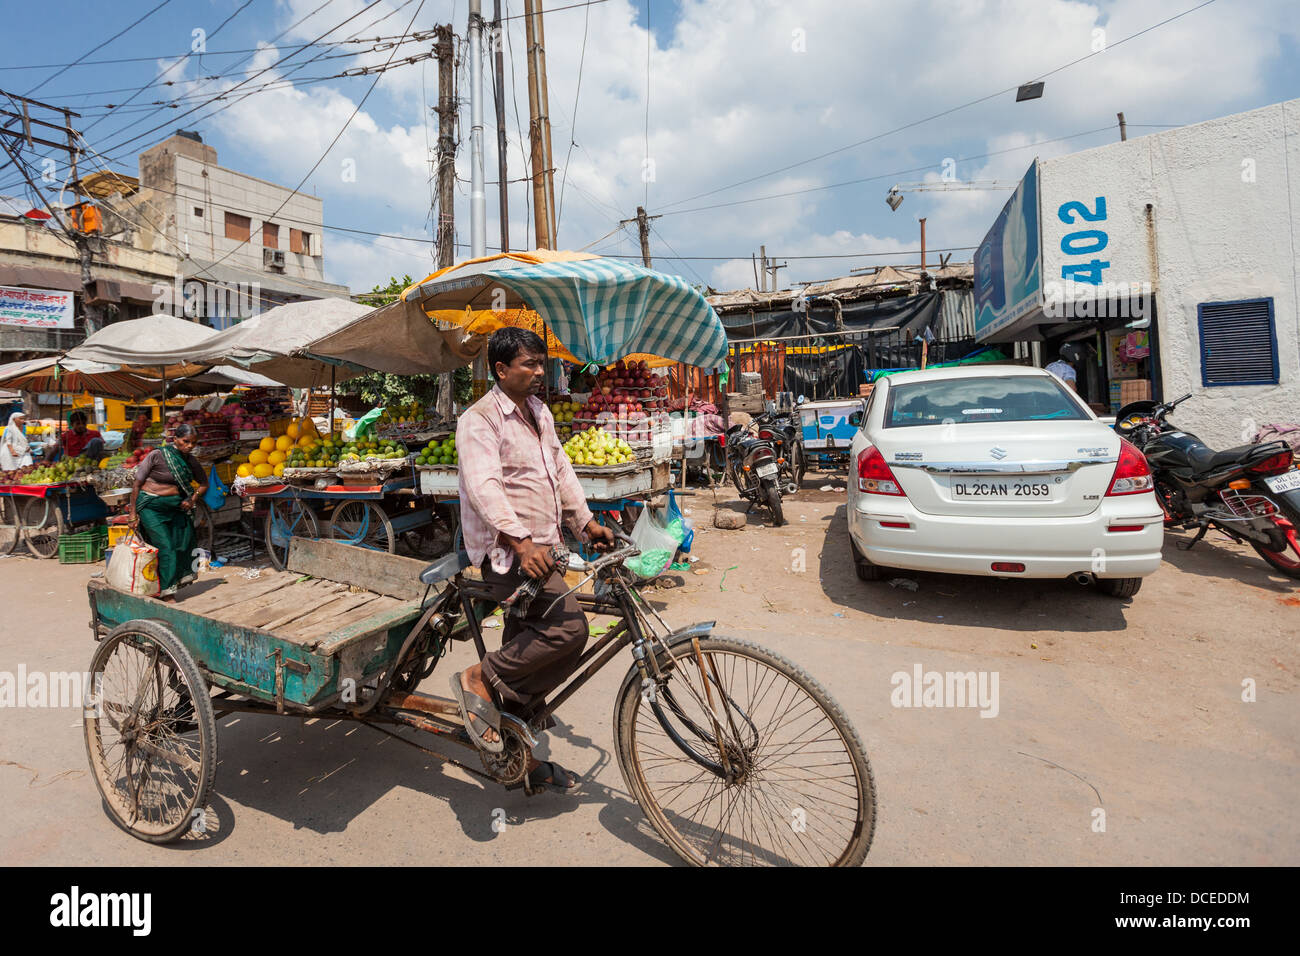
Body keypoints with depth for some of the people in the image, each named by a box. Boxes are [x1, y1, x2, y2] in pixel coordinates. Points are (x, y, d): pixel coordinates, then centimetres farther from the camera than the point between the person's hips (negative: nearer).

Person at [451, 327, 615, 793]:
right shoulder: (480, 419, -10)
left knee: (528, 653, 13)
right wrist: (521, 541, -35)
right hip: (507, 550, -8)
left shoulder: (539, 411, 17)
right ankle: (479, 679, -4)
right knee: (568, 628, -23)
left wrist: (587, 522, 17)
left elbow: (561, 470, 22)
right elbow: (484, 486, -23)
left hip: (538, 549, 8)